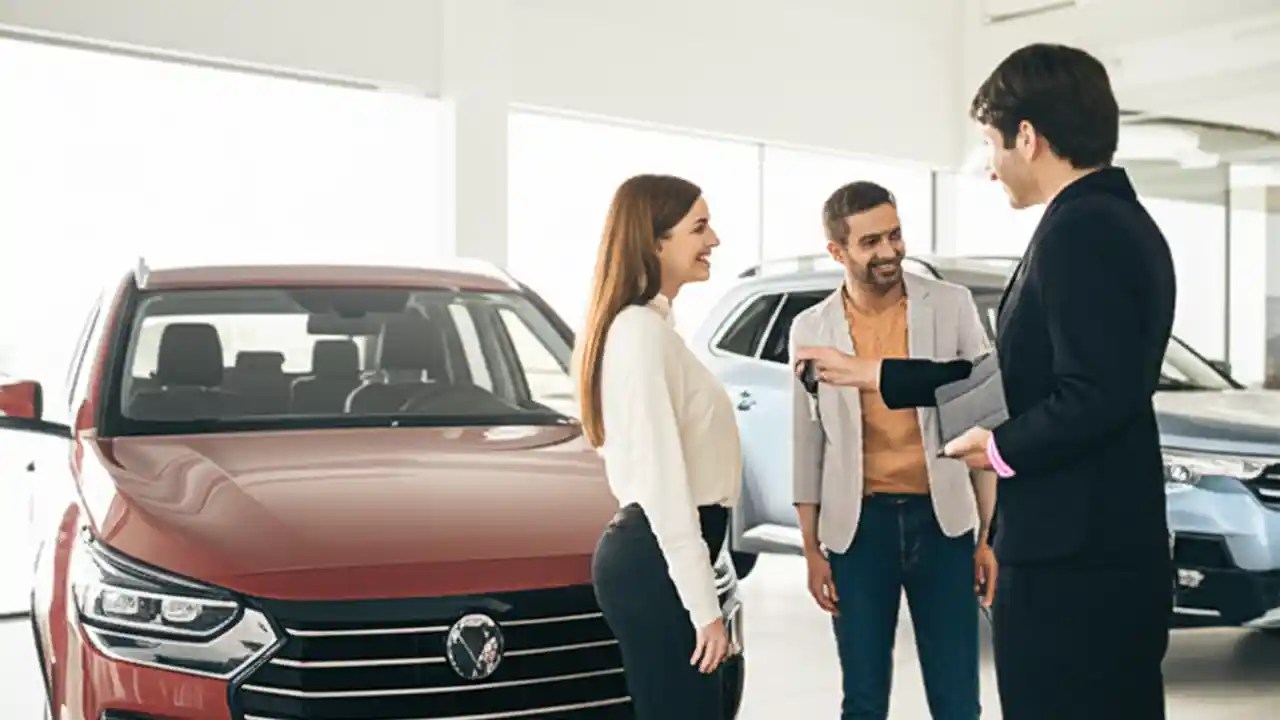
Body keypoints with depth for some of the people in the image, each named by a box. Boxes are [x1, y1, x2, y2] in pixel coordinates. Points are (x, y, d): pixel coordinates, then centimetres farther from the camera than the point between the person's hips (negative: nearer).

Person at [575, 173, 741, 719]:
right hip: (656, 560, -10)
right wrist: (704, 606, -19)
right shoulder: (642, 330, -15)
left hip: (655, 554, 10)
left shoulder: (651, 326, 16)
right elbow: (661, 480, -20)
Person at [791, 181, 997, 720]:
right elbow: (808, 445, 5)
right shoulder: (811, 328, 0)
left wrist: (988, 533, 0)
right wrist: (811, 550, 3)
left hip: (942, 520, 0)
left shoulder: (951, 306, -2)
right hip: (858, 525, 1)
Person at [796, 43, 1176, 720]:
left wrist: (1001, 446, -8)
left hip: (1070, 559, -10)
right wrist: (872, 375, 21)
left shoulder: (1078, 230, -17)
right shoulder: (1117, 219, 15)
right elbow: (1019, 375, 19)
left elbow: (1096, 397, -26)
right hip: (1114, 550, 10)